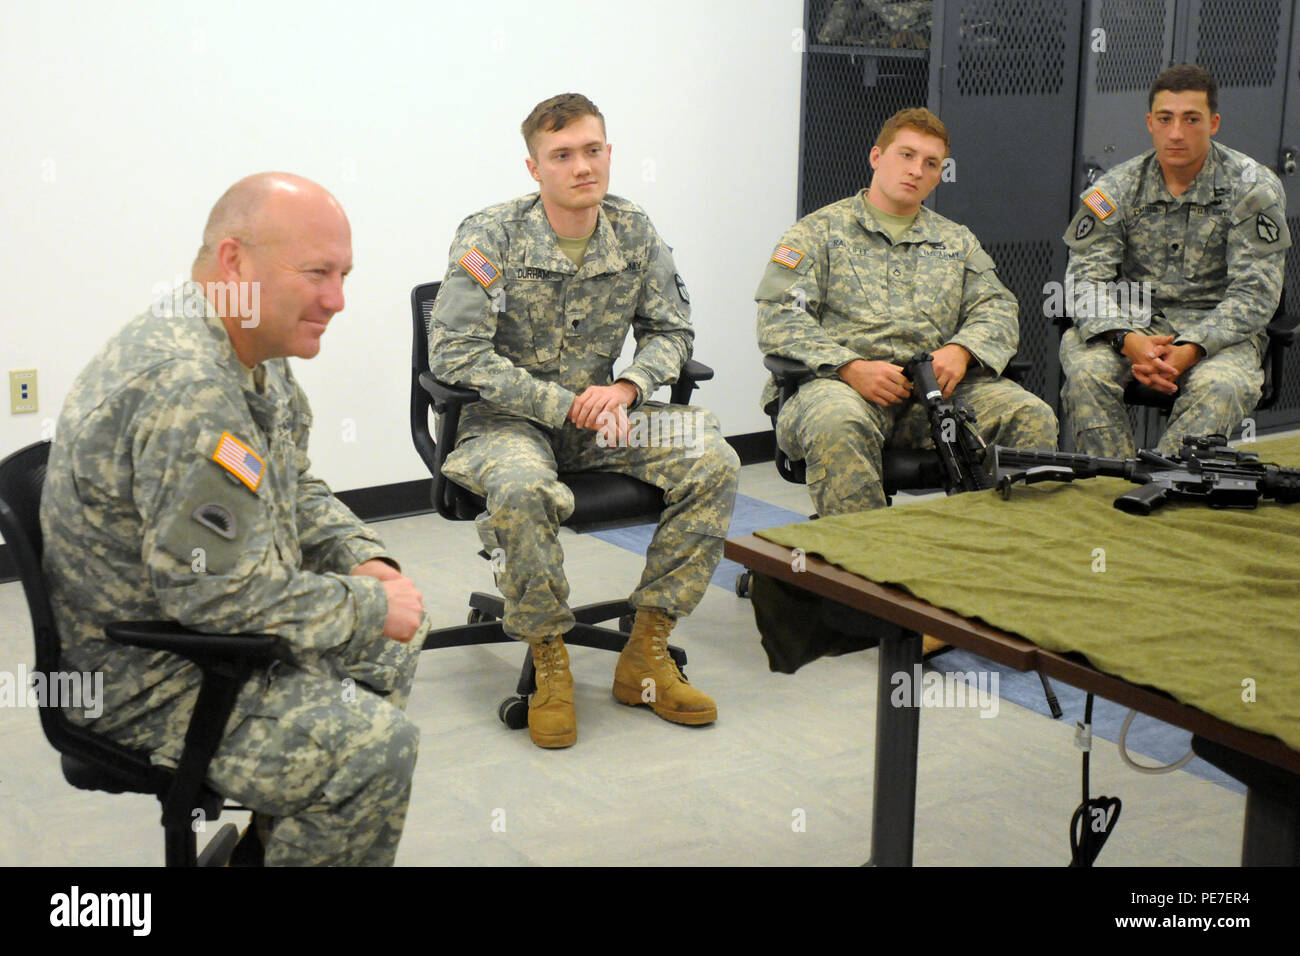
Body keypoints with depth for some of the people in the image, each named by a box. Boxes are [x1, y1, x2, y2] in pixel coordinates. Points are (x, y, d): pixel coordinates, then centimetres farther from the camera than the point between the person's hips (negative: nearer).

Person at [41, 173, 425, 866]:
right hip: (150, 682, -11)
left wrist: (364, 559, -2)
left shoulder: (254, 355, 3)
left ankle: (275, 832, 31)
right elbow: (227, 595, -32)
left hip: (192, 624, 11)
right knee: (373, 744, -23)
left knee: (392, 642, 22)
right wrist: (370, 605, -19)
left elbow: (296, 493, 16)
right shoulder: (184, 389, -31)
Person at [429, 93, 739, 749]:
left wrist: (627, 387, -15)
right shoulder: (489, 238, -12)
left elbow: (671, 331, 8)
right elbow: (454, 354, -18)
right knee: (521, 490, -39)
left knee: (712, 461, -18)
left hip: (597, 411, 5)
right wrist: (564, 404, -20)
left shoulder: (634, 234, 2)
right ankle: (549, 664, -16)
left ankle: (645, 656, -9)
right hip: (505, 421, -4)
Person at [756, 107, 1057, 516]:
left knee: (1032, 417, -20)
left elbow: (997, 309, 15)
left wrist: (962, 350, -9)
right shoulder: (819, 231, 11)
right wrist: (851, 367, -17)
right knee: (837, 422, -40)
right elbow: (779, 317, -1)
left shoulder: (957, 240, 26)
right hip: (839, 382, -4)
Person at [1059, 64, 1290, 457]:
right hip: (1135, 322, 2)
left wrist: (1191, 350, -24)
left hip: (1217, 329, -1)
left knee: (1220, 388, -35)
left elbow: (1254, 294, -8)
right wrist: (1127, 340, -25)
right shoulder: (1116, 189, 1)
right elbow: (1087, 276, -4)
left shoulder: (1254, 189, -4)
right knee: (1085, 370, -30)